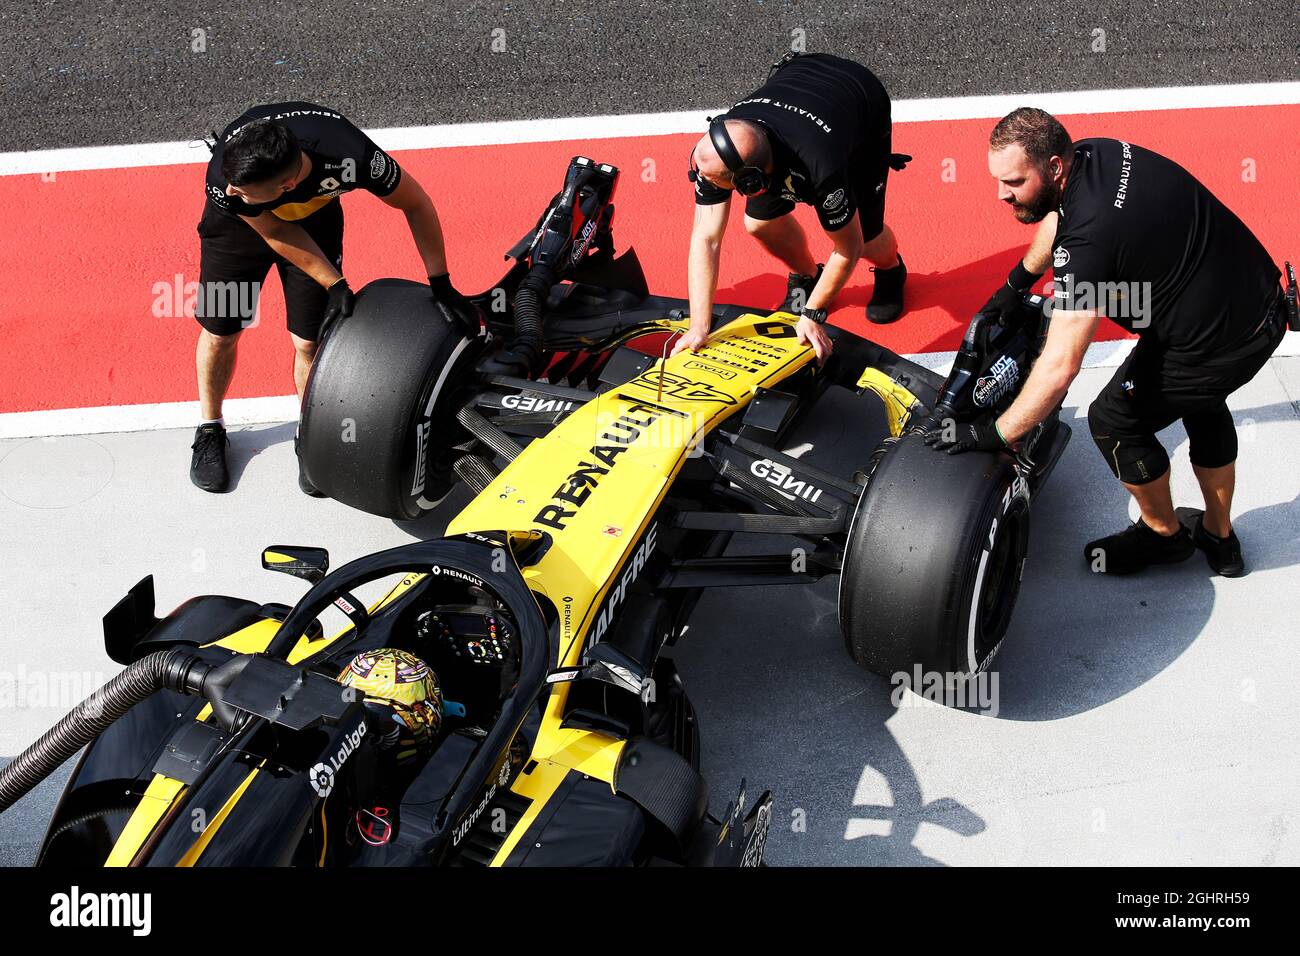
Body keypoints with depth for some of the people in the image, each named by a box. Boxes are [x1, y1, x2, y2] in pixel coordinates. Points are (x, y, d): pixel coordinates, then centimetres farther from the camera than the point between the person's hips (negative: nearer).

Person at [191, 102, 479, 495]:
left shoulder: (350, 157, -43)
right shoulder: (224, 182, -41)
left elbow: (416, 204, -24)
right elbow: (275, 232, -20)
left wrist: (441, 286, -21)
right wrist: (335, 284, -23)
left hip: (314, 216, 0)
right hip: (239, 224, 0)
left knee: (312, 340, -3)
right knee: (220, 330, 6)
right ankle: (210, 429, 32)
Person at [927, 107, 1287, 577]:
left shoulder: (1089, 237, -31)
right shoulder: (1093, 153, -5)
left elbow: (1060, 365, -32)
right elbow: (1059, 218, 20)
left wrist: (994, 435, -24)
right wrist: (1016, 283, 29)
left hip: (1220, 345, -9)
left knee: (1113, 422, 9)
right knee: (1199, 402, 32)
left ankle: (1164, 533, 33)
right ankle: (1219, 537, 49)